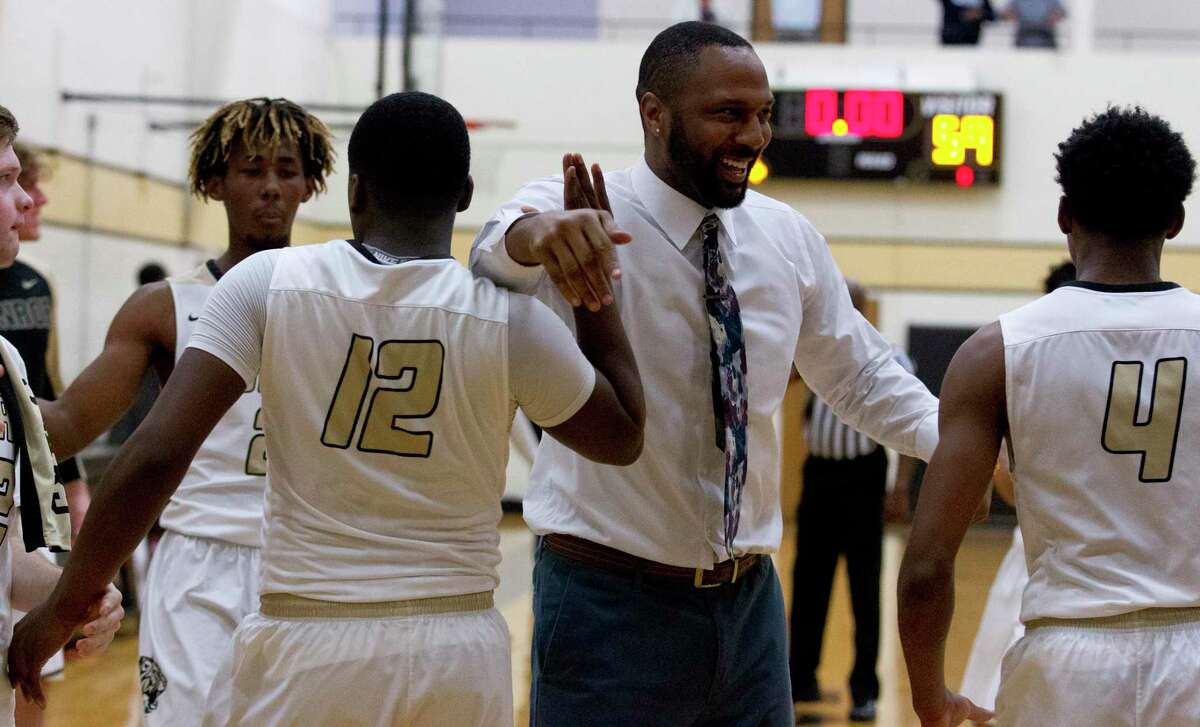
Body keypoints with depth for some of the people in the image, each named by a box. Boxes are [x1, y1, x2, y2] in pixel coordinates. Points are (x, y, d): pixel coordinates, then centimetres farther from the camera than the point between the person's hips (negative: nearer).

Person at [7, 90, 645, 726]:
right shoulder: (508, 317, -6)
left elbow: (154, 456, -11)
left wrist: (66, 606, 0)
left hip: (306, 648, -1)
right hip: (461, 654, 1)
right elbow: (622, 437, 10)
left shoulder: (268, 283, -5)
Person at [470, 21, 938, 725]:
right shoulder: (581, 212, -11)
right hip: (611, 599, -5)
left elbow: (862, 376, 15)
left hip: (750, 600, 5)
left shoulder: (788, 237, 5)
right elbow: (499, 248, -33)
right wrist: (540, 233, -57)